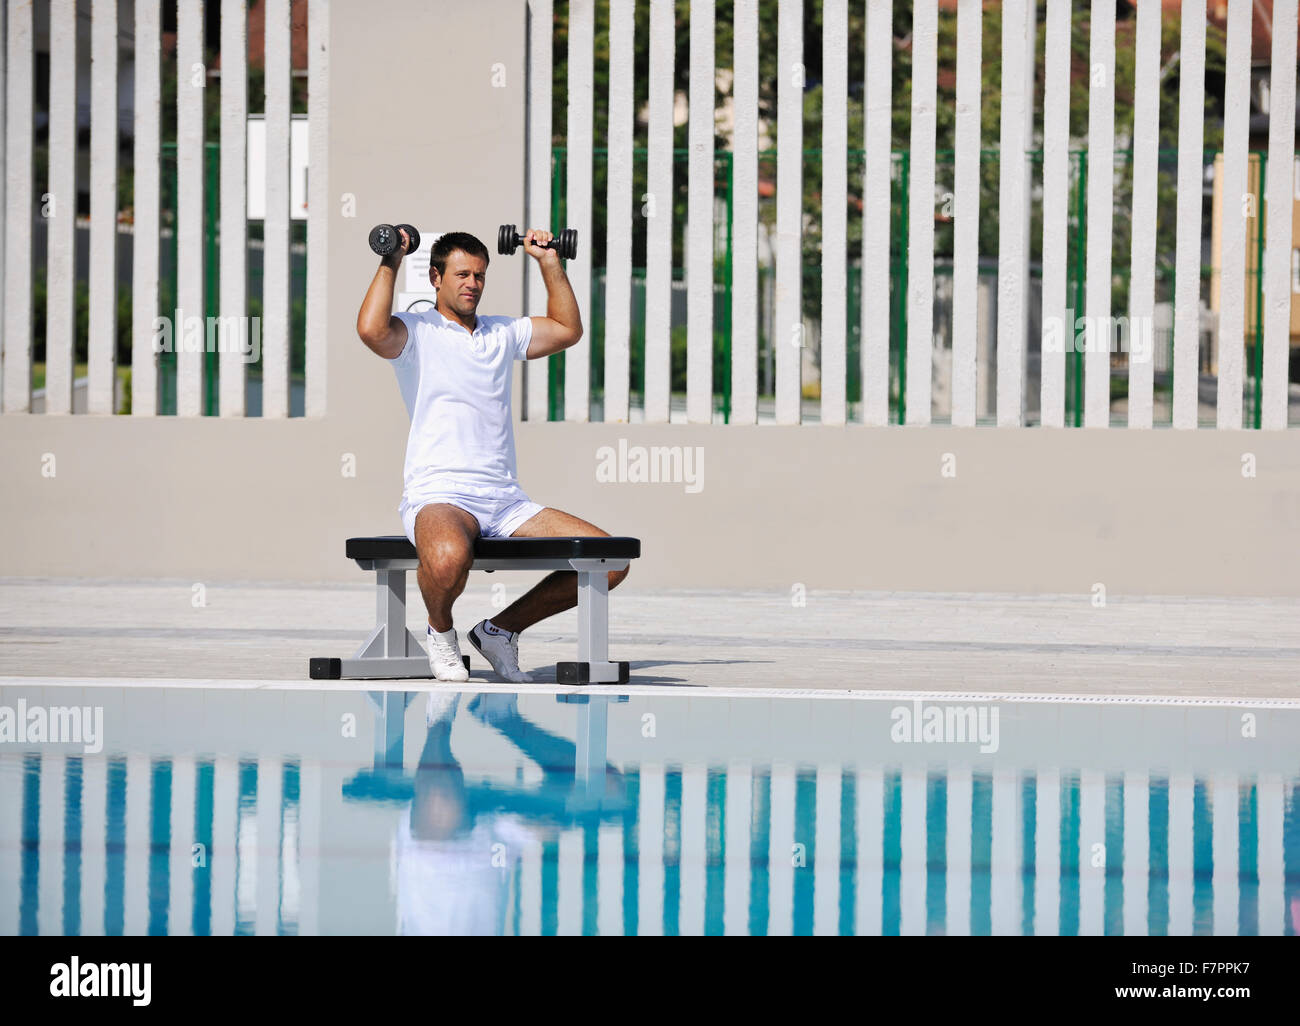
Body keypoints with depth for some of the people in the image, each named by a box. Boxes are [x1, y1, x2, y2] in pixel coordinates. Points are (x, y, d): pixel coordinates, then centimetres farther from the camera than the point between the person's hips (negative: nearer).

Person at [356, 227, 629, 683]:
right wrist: (390, 262, -9)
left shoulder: (502, 333, 21)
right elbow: (371, 329, -19)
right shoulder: (415, 331, 2)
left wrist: (550, 262, 26)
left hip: (506, 500, 6)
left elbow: (567, 330, 29)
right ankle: (440, 630, -5)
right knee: (449, 558, -43)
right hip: (439, 496, -6)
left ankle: (501, 629, 7)